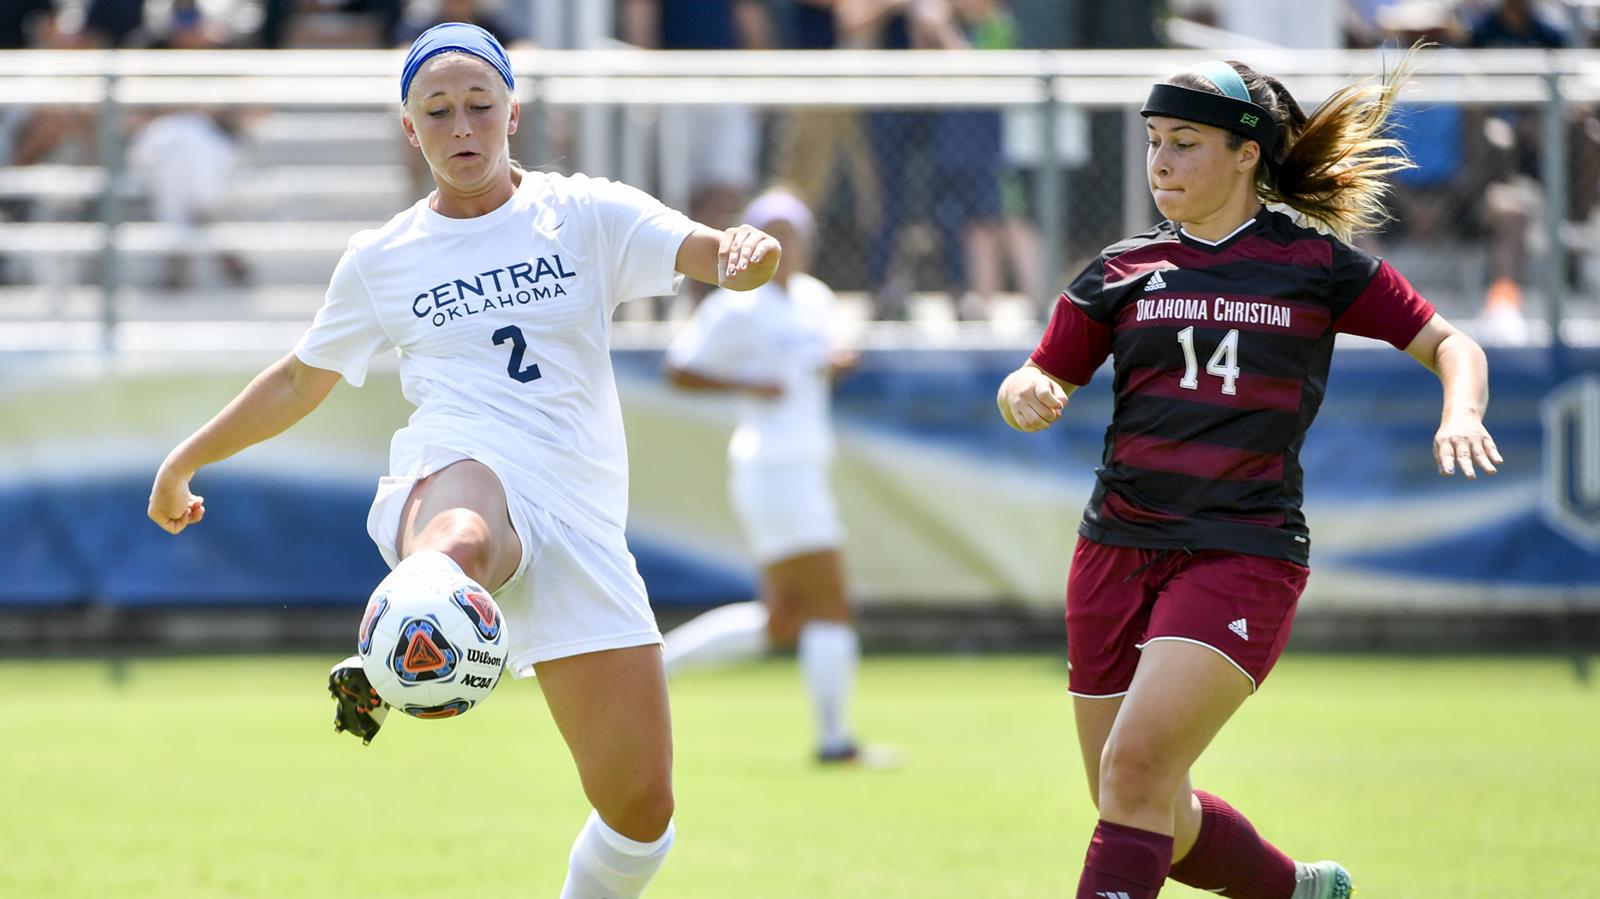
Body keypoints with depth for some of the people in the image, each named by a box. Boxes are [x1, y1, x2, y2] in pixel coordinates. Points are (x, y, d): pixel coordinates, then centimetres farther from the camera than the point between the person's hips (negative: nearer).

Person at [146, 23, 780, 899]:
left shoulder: (586, 214, 12)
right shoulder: (381, 259, 16)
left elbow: (709, 254, -3)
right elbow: (300, 381, 31)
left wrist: (742, 250, -27)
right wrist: (186, 460, 38)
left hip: (581, 518, 2)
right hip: (453, 479, -1)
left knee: (641, 808, -4)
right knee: (459, 541, -45)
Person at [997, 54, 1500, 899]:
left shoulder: (1315, 262, 3)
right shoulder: (1123, 270, 9)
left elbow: (1449, 344, 9)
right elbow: (1042, 380, 13)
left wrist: (1461, 414, -12)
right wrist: (1023, 395, -11)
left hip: (1245, 553, -4)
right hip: (1119, 548, 4)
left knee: (1135, 767, -22)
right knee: (1163, 829, 8)